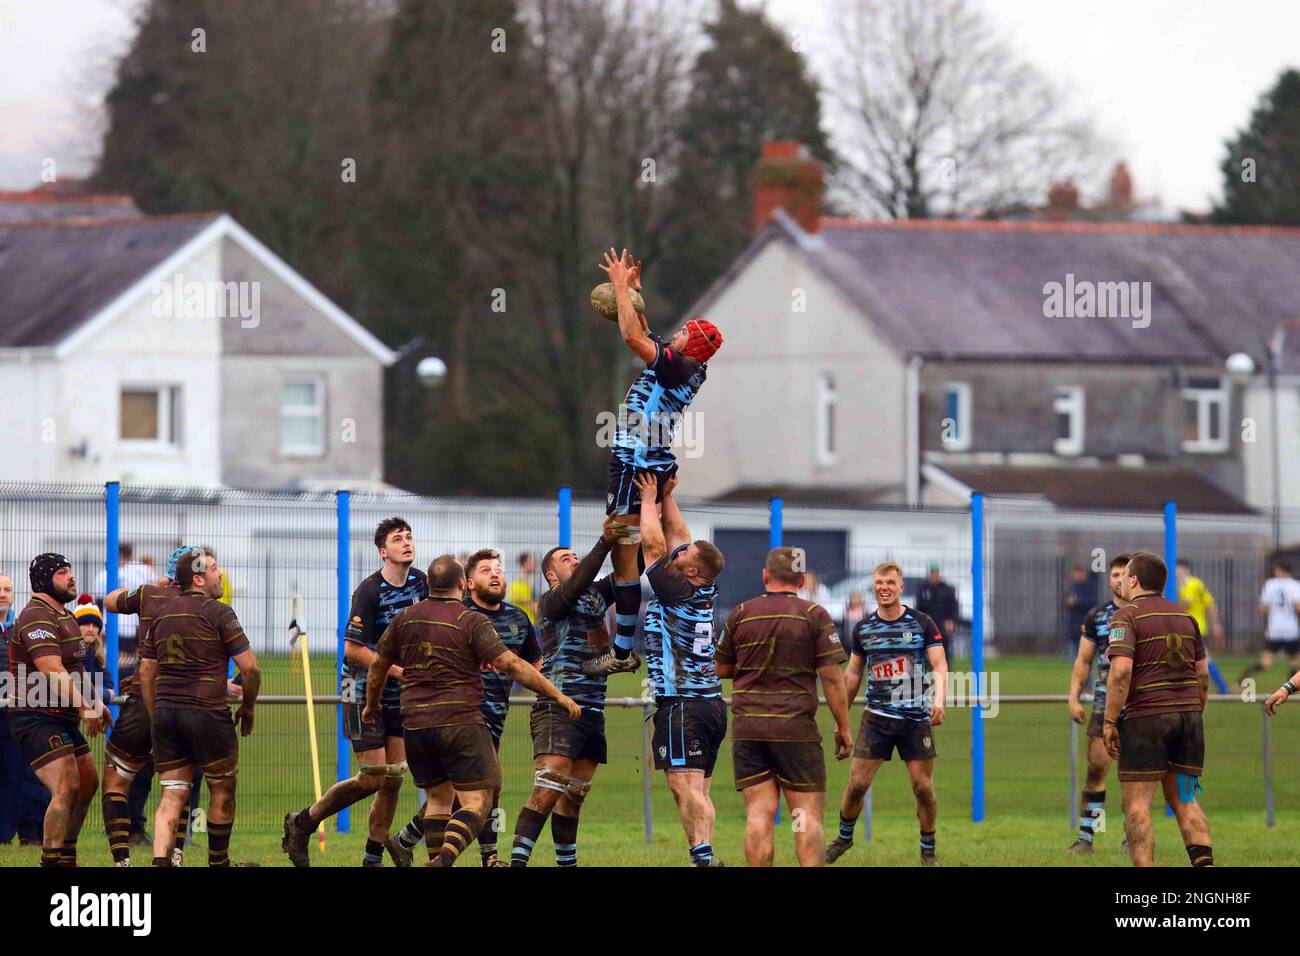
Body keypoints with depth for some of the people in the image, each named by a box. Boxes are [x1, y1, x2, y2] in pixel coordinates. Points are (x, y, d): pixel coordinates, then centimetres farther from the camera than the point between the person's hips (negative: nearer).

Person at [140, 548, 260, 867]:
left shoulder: (162, 615, 12)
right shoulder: (218, 613, -6)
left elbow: (146, 673, 15)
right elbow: (250, 668, -8)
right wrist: (247, 708, 8)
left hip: (165, 712, 5)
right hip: (207, 713, -5)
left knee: (172, 796, 4)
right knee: (222, 792, 13)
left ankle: (160, 862, -15)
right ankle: (218, 863, 24)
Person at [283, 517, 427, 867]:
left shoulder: (419, 581, 3)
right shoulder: (369, 591, -20)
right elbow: (352, 649, -20)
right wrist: (398, 670, -20)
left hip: (398, 694, 7)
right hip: (363, 691, -7)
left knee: (394, 776, 5)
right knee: (372, 778, -10)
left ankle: (374, 853, 16)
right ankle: (301, 823, 7)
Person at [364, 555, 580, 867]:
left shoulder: (405, 619, 9)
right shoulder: (471, 621, -7)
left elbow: (378, 665, 19)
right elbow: (510, 665, -12)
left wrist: (372, 706, 36)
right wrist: (556, 694, -8)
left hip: (415, 724, 5)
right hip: (460, 722, -5)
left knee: (438, 798, 19)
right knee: (476, 801, -6)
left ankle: (436, 862, 13)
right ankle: (447, 857, -28)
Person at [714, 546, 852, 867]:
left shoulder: (740, 614, 5)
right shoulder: (815, 615, -2)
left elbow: (721, 669, 14)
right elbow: (832, 677, -5)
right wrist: (843, 727, 2)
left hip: (747, 727, 2)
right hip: (796, 727, -2)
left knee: (759, 814, 0)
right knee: (808, 814, 0)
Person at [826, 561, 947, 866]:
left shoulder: (922, 623, -1)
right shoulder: (863, 629, 7)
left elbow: (940, 667, -6)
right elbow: (853, 675, 15)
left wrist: (939, 699, -25)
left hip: (916, 718, -2)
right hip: (876, 718, 2)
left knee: (923, 787, -3)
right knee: (857, 784, -3)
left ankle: (928, 851, 13)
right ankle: (844, 837, 20)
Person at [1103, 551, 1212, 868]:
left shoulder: (1127, 615, -7)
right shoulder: (1185, 616, 14)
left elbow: (1121, 670, -18)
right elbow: (1202, 673, 15)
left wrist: (1110, 722, -14)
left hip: (1146, 716, -6)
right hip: (1188, 714, 6)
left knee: (1137, 804, -2)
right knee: (1184, 800, 13)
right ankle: (1204, 862, -4)